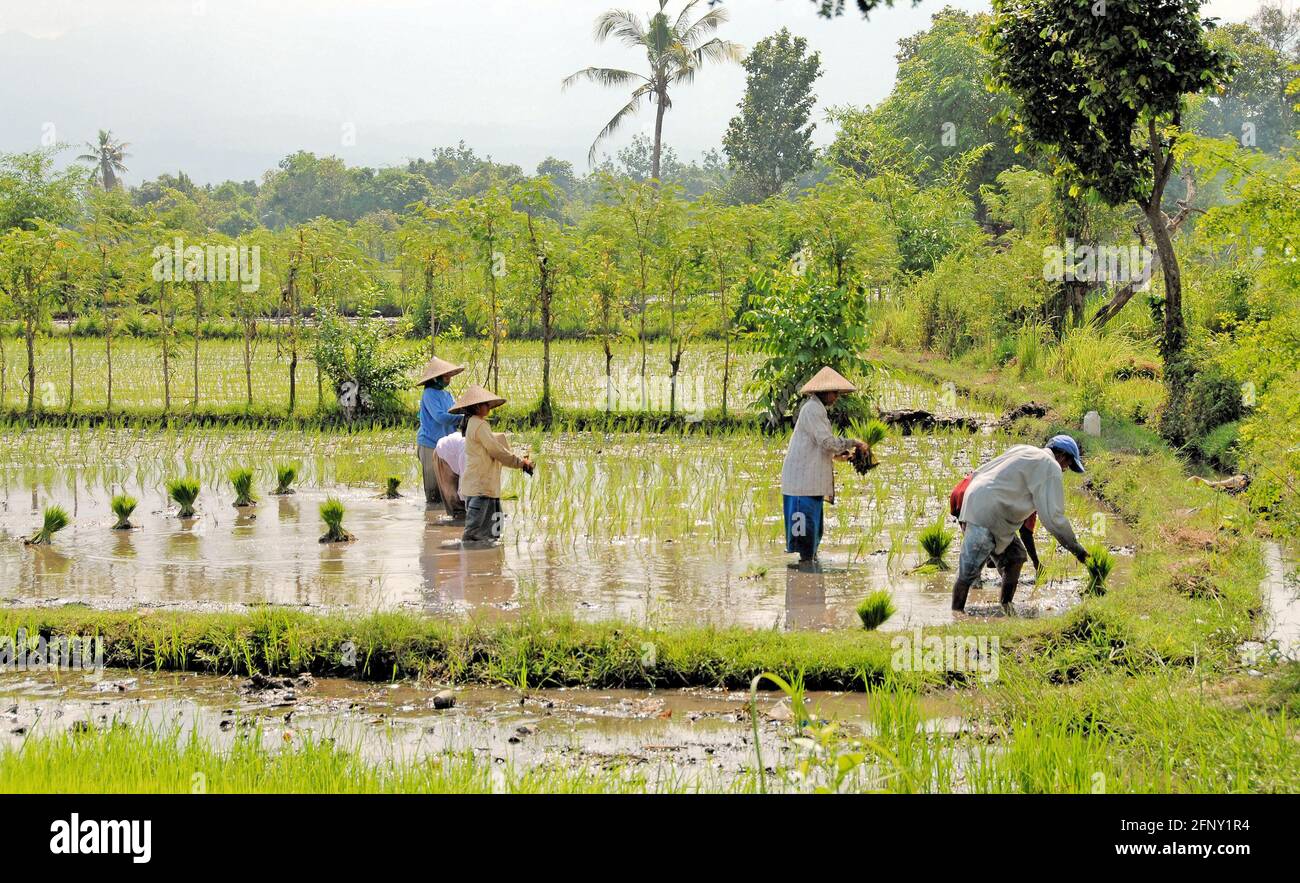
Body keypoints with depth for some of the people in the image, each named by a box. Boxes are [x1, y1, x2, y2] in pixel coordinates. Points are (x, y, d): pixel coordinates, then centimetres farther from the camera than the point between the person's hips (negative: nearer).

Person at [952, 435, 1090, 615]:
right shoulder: (1051, 467, -4)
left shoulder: (1023, 450, 22)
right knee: (969, 572, -8)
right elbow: (1052, 516, -10)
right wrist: (1076, 548, -3)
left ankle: (1006, 608, 10)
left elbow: (980, 472, 23)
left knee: (1015, 557, 14)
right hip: (986, 517, -10)